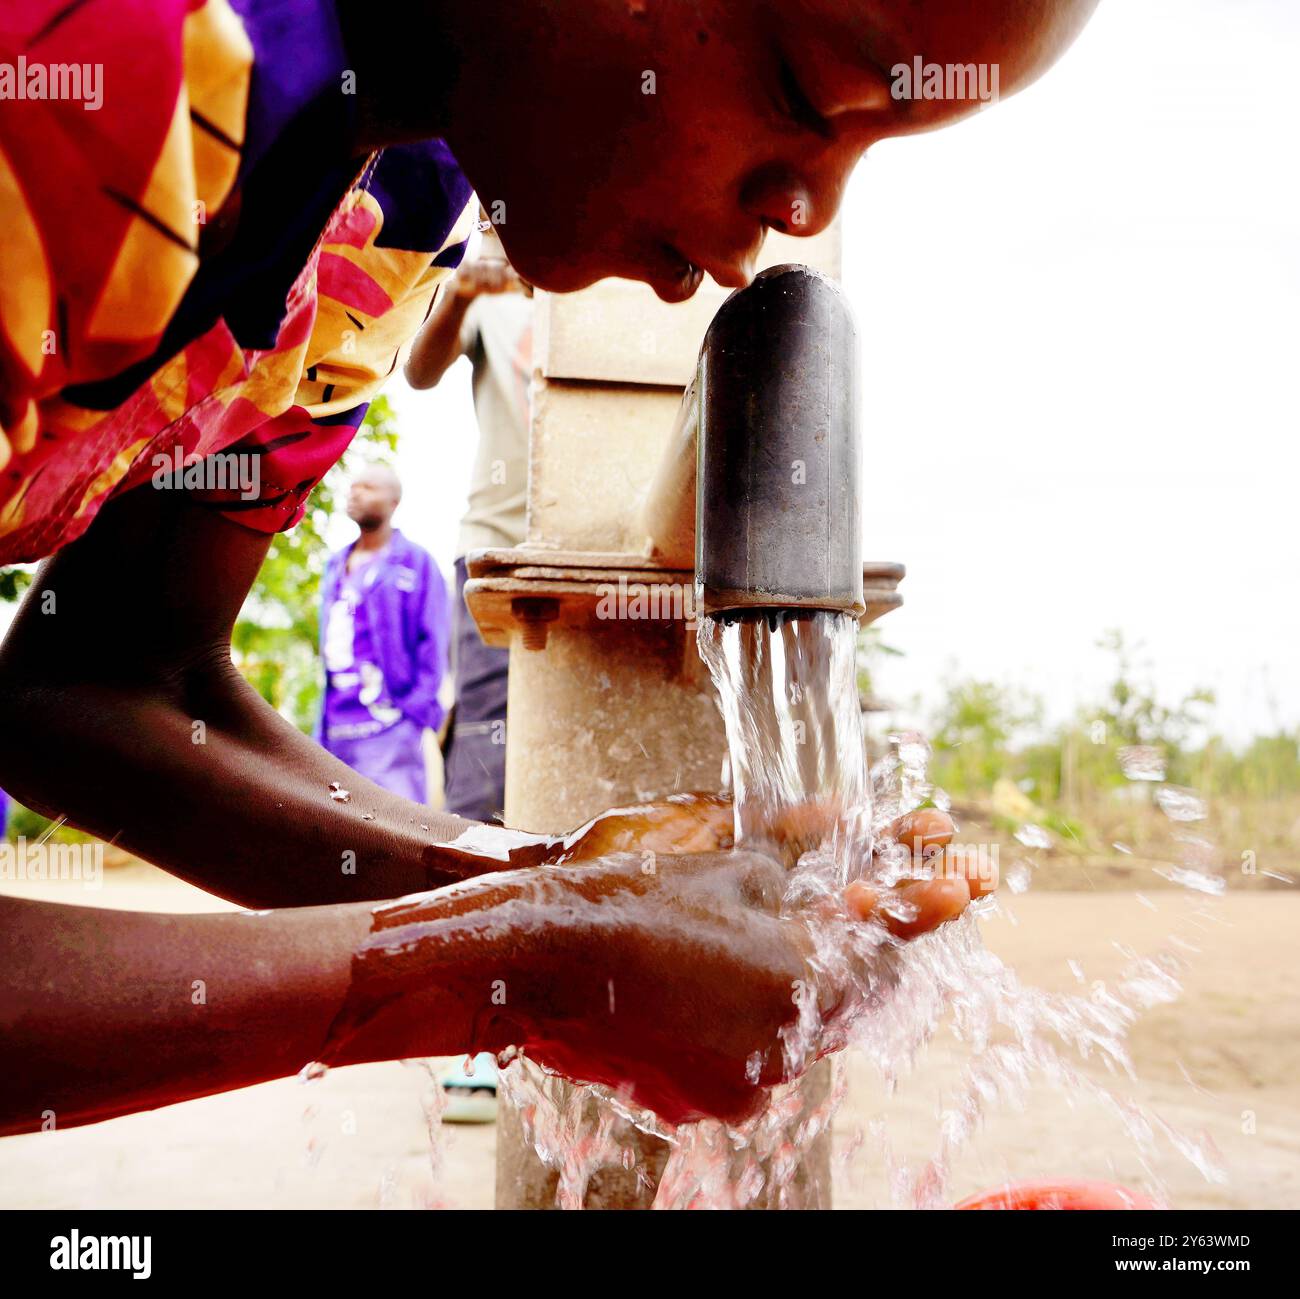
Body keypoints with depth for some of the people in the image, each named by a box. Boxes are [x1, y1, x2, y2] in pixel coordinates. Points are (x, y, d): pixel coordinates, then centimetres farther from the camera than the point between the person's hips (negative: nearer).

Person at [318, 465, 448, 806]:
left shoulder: (416, 563, 1)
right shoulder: (336, 566, 21)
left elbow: (432, 646, -4)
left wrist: (413, 710, -12)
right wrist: (322, 726, 17)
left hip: (387, 726, -7)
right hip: (335, 728, 7)